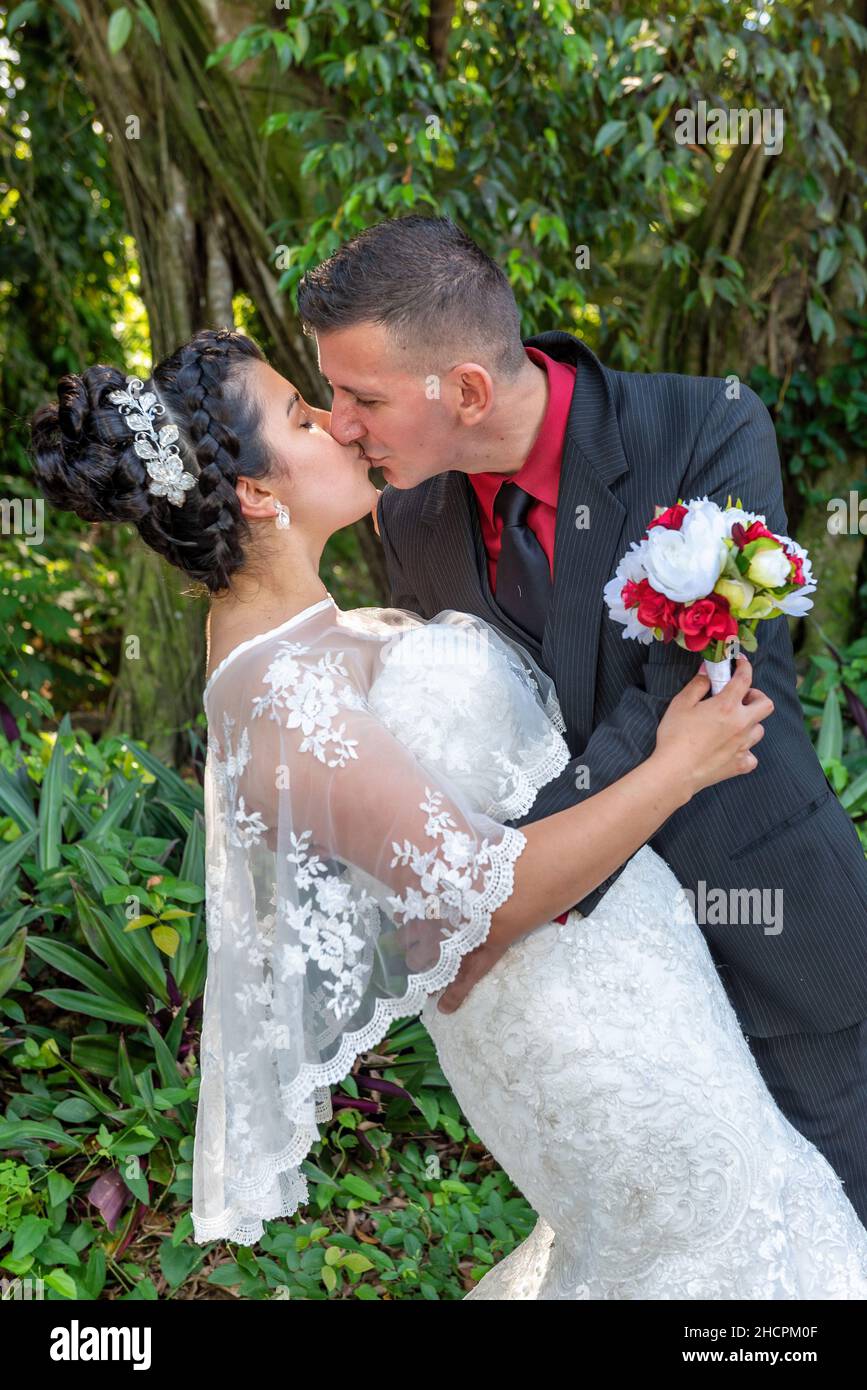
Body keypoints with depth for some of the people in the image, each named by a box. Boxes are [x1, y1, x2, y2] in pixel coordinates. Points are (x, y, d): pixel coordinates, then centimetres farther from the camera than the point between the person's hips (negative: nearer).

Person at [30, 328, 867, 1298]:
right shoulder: (280, 699, -29)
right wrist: (678, 768, -18)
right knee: (726, 1231, 12)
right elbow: (490, 896, -27)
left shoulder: (282, 626, 0)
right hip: (564, 1001, -9)